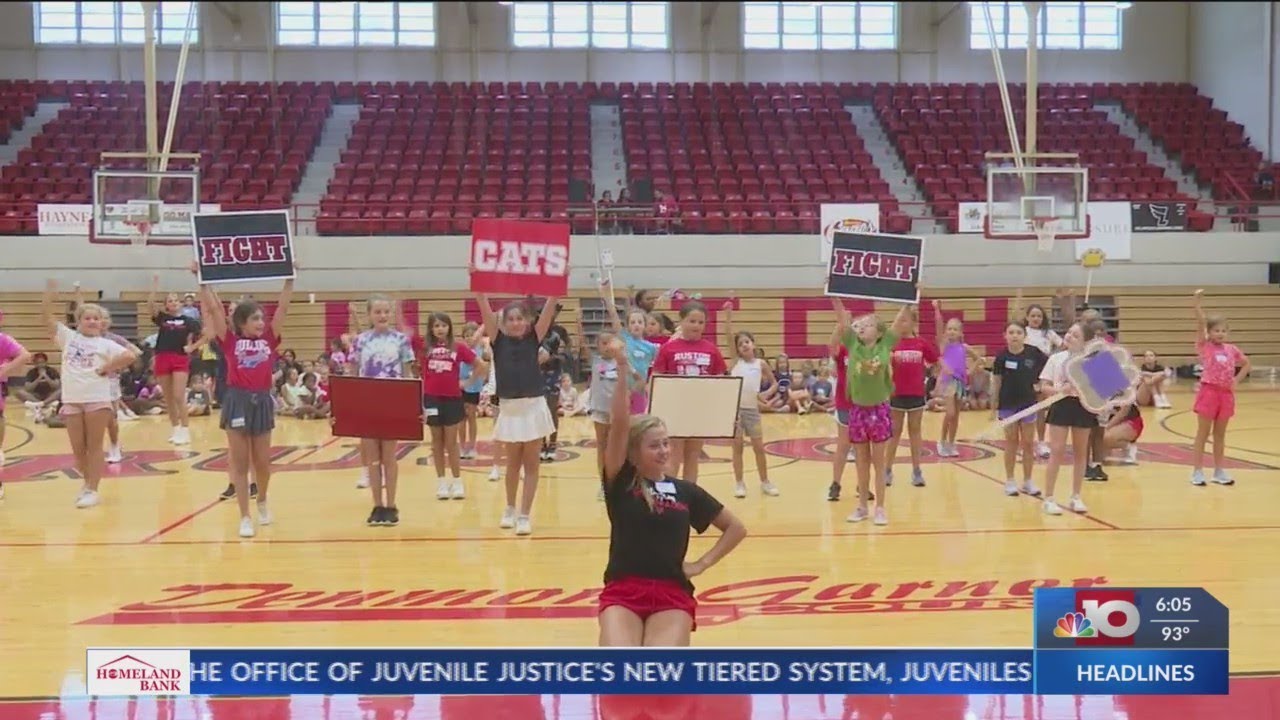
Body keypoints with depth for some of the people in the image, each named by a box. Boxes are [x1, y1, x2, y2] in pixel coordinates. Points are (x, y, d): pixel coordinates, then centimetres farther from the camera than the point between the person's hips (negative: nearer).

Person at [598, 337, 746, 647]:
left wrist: (703, 563, 8)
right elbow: (619, 425, -14)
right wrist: (622, 369, -22)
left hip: (672, 594, 2)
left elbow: (736, 528, 18)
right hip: (622, 591, -1)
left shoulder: (686, 491, 8)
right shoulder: (620, 483, 1)